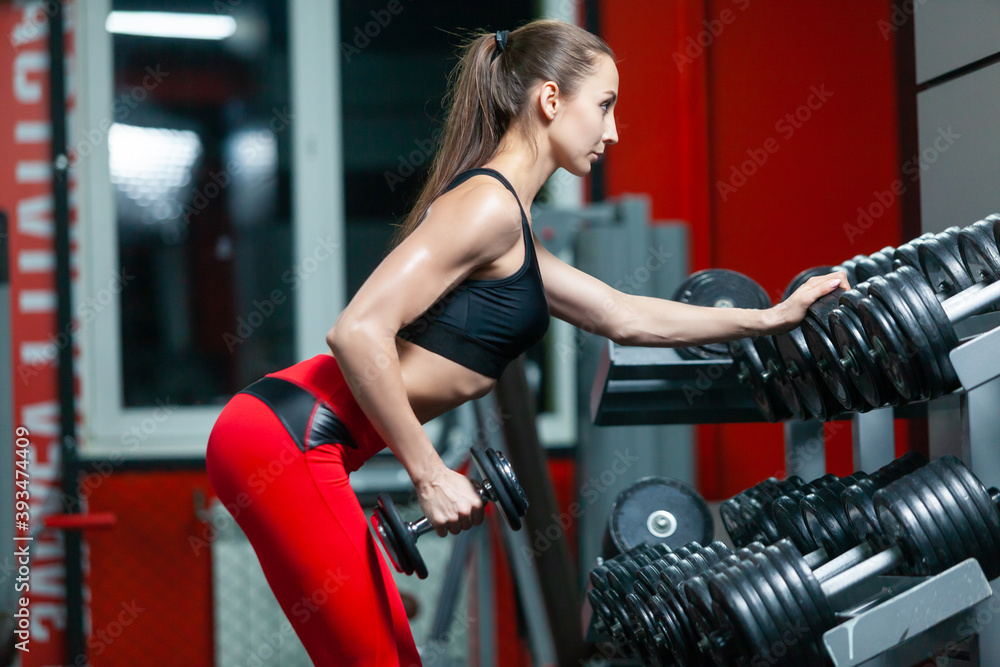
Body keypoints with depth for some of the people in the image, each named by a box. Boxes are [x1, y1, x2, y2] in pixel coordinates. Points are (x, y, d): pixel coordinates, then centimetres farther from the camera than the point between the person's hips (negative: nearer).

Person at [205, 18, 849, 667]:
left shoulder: (509, 231, 19)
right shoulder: (488, 205, -13)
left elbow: (625, 316, 27)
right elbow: (359, 332, -23)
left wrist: (772, 318, 27)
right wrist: (432, 476, -19)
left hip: (290, 442, 10)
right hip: (285, 438, -10)